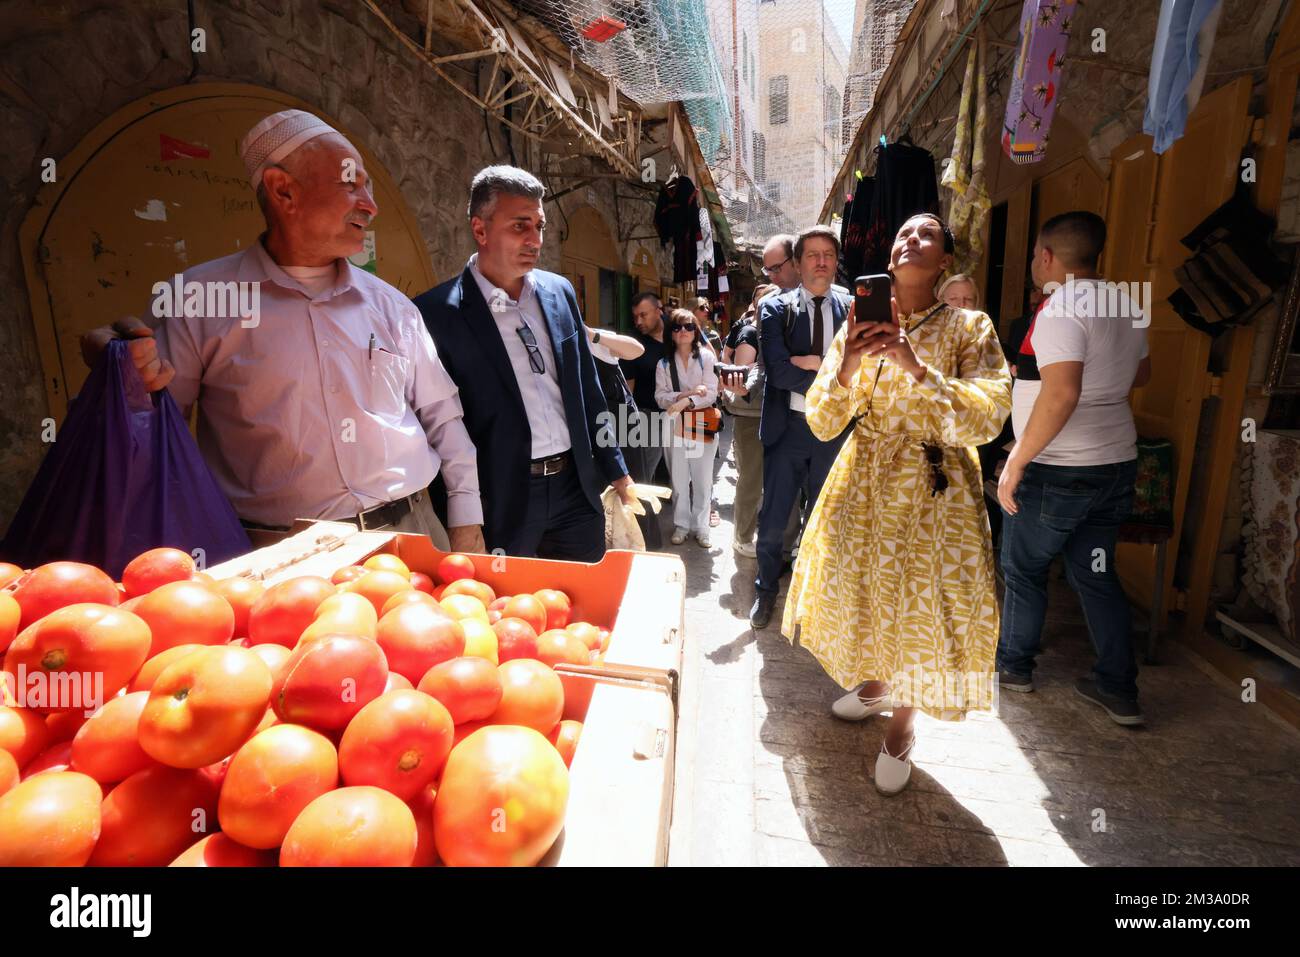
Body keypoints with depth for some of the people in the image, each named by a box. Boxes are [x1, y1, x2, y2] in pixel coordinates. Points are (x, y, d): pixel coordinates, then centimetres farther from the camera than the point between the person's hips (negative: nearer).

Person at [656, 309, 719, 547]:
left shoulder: (706, 357, -2)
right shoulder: (664, 363, 5)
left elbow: (711, 394, -10)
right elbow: (660, 397, -3)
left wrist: (686, 401, -24)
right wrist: (686, 394, -17)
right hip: (675, 426, 1)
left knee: (702, 480, 5)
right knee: (679, 480, 6)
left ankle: (701, 527, 17)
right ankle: (681, 525, 20)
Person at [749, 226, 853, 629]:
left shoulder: (853, 309, 4)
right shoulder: (775, 308, -3)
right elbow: (777, 371, -15)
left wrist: (815, 363, -16)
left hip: (835, 428, 2)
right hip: (788, 426, -1)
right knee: (773, 518, 8)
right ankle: (766, 590, 29)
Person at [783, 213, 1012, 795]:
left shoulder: (969, 328, -5)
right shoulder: (859, 327, 2)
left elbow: (987, 419, -18)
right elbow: (822, 425, -4)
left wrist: (917, 367, -26)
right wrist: (847, 366, -21)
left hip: (933, 488, -3)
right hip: (863, 482, 3)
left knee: (921, 606, 1)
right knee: (859, 589, 15)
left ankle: (902, 726, 27)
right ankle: (875, 684, 45)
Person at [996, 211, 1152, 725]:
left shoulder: (1062, 309, -18)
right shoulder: (1125, 305, 9)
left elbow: (1061, 394, -30)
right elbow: (1139, 374, 24)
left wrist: (1016, 461, -23)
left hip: (1057, 471, -8)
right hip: (1117, 465, 8)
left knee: (1023, 568, 11)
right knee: (1096, 573, 16)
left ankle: (1014, 664, 28)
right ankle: (1119, 688, 22)